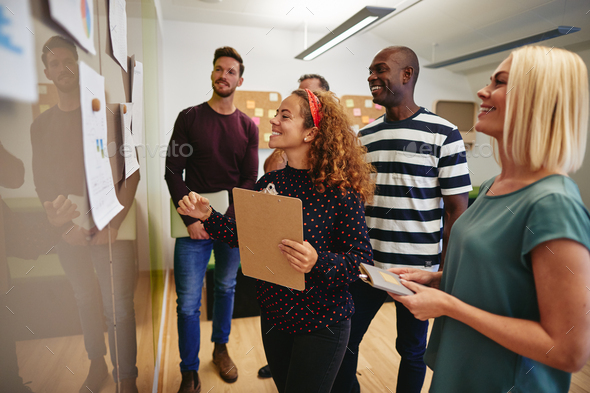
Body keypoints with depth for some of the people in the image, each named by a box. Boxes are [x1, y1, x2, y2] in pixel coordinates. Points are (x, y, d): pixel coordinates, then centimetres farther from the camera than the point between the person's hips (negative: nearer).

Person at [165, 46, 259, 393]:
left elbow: (250, 179, 1)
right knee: (188, 303, 1)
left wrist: (228, 217, -12)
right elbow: (173, 172, -3)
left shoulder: (248, 126, 5)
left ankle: (221, 347, 40)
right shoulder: (189, 117, 1)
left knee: (226, 287, 17)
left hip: (233, 221, 2)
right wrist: (191, 218, -12)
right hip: (195, 222, -2)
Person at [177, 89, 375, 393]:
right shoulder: (268, 183, -2)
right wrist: (207, 216, -5)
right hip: (273, 315, 6)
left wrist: (318, 262, -34)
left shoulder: (339, 191, -19)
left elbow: (362, 259, -17)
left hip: (321, 323, -5)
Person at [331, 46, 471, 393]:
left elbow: (457, 209, -7)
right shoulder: (365, 136, 5)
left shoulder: (443, 134, -8)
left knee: (412, 351, 17)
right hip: (365, 266, 4)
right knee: (344, 341, 13)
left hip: (417, 272, -3)